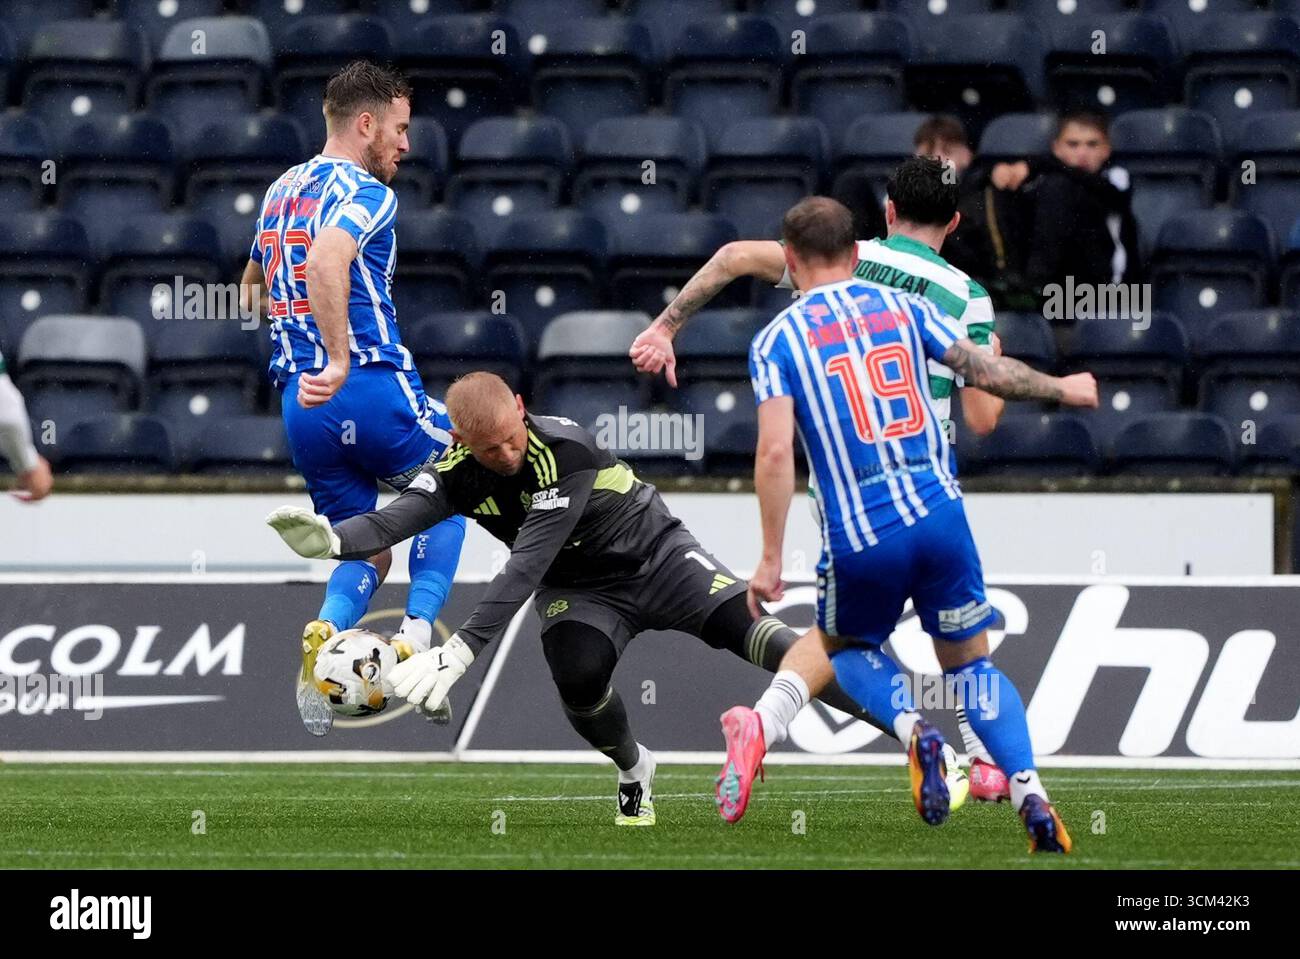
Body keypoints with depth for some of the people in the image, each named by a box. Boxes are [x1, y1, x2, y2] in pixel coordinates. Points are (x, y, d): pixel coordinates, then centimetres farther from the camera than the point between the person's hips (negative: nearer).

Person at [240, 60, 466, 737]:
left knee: (368, 554, 17)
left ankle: (326, 632, -14)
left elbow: (253, 285, 34)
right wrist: (340, 359, -30)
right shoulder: (365, 194, -8)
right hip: (374, 389, -7)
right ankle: (418, 631, 1)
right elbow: (324, 262, -29)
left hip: (297, 402, 7)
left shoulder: (280, 191, 18)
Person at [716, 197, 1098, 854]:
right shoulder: (903, 307, 10)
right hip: (939, 515, 2)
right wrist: (1062, 389, 30)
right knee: (969, 662, 15)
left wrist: (770, 559, -4)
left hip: (858, 540, -2)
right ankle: (1031, 794, -6)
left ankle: (912, 727, -4)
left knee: (842, 645, 26)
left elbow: (775, 452, -8)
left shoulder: (776, 339, 3)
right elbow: (988, 372, 11)